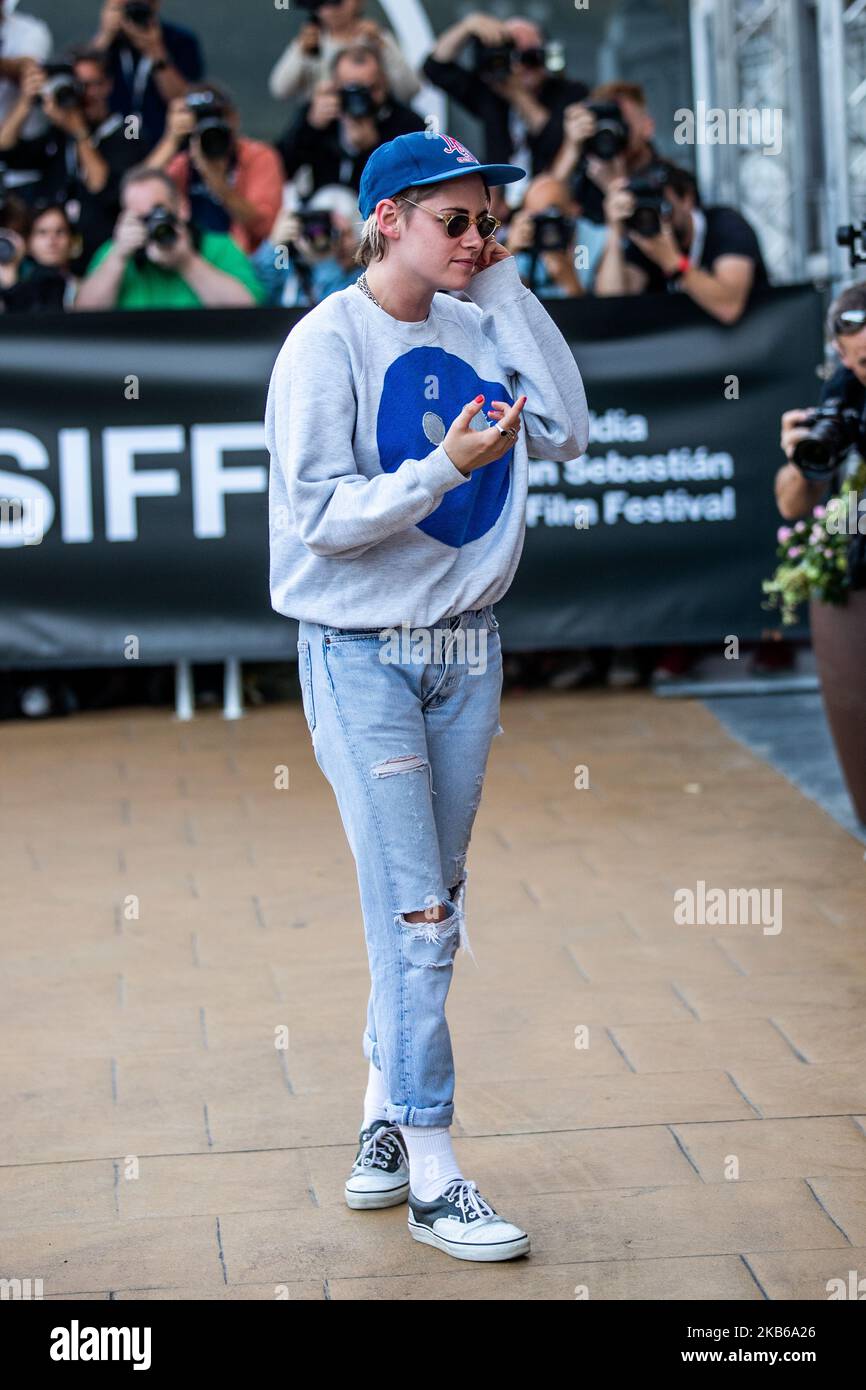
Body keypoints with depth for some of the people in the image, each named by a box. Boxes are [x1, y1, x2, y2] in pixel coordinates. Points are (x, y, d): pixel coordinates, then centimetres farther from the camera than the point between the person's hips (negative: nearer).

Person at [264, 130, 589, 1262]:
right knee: (413, 911, -8)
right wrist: (447, 467, -27)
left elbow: (566, 429, -3)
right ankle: (431, 1174, -2)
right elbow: (321, 516, -15)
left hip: (465, 648, 6)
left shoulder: (475, 331, 7)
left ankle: (383, 1128, 24)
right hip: (360, 656, -6)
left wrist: (507, 290, -3)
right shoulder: (327, 343, -11)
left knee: (433, 905, 11)